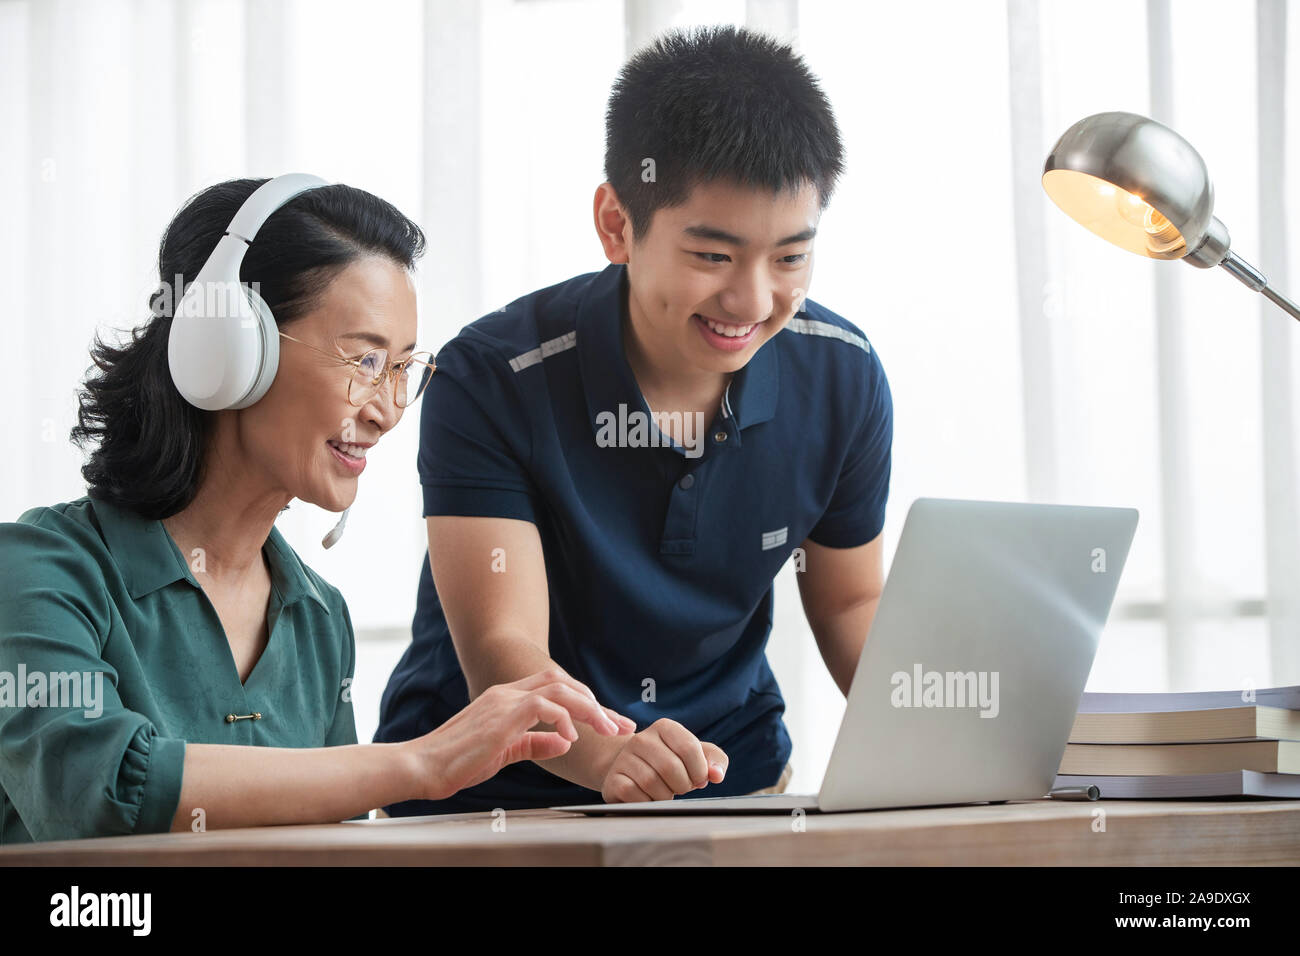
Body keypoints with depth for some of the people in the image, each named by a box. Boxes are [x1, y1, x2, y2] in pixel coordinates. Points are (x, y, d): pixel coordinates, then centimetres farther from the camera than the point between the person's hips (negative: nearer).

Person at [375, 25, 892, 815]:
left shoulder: (841, 375, -4)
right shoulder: (491, 384, -17)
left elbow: (851, 603, 8)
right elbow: (502, 650, -23)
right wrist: (610, 756, -44)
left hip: (733, 778, 4)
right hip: (488, 798, -3)